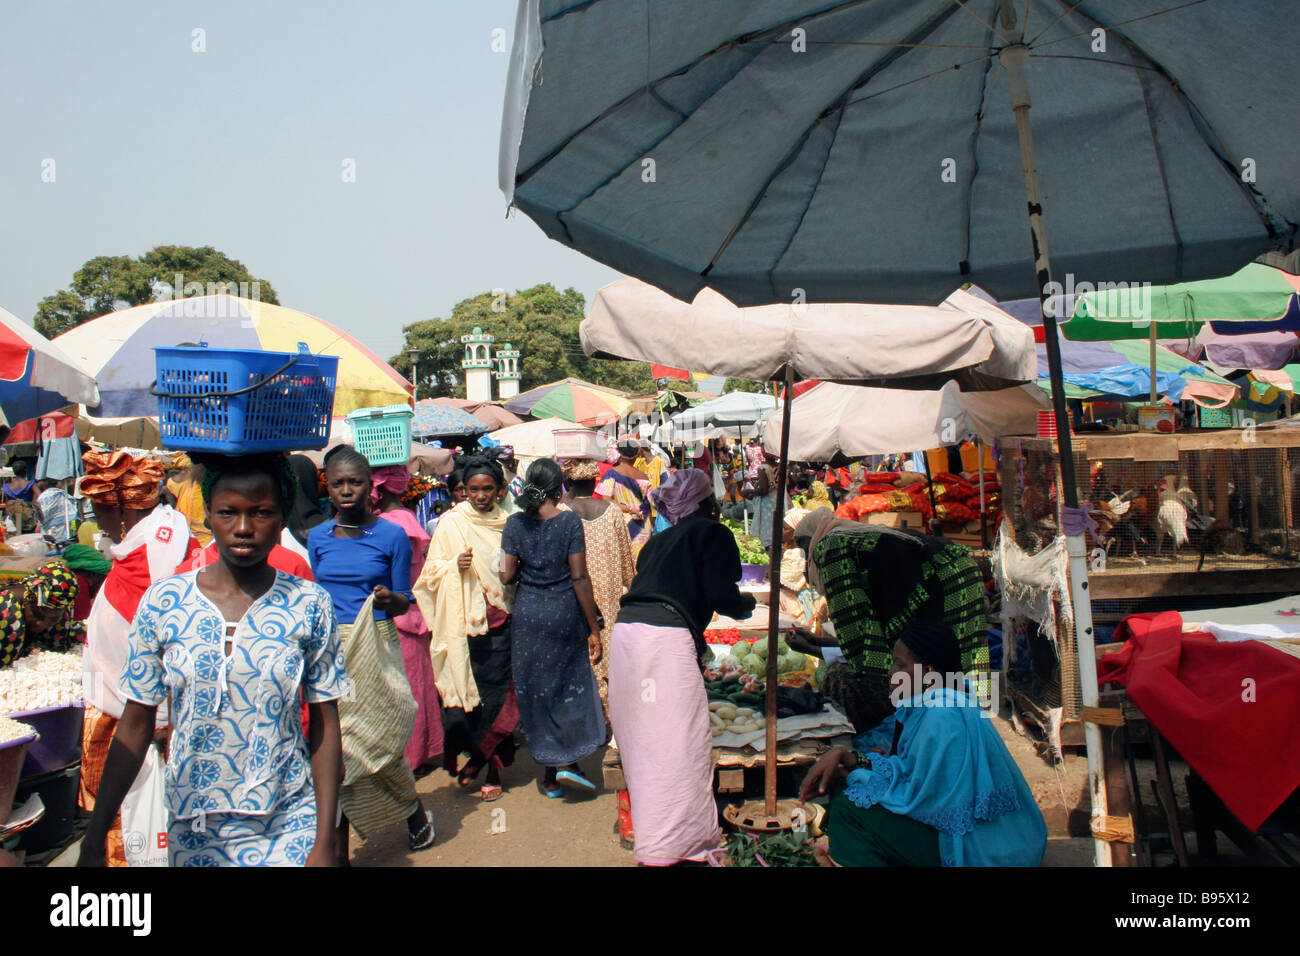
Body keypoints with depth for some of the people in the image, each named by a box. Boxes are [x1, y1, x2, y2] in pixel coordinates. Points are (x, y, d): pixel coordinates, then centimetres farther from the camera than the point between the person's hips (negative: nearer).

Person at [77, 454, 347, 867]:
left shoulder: (310, 606, -7)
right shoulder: (163, 601, -5)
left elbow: (325, 727, -4)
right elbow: (135, 726, 1)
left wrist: (324, 844, -6)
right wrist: (93, 842, 2)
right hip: (192, 828, 1)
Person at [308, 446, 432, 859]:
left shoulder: (392, 536, -2)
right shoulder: (318, 537, 7)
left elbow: (403, 602, 2)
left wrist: (388, 598, -19)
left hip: (376, 651, -3)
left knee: (378, 740, 1)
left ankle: (416, 811, 30)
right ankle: (338, 850, 14)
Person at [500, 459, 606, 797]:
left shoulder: (514, 523, -2)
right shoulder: (569, 521, -8)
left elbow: (506, 576, -3)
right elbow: (579, 577, -10)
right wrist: (594, 629, -6)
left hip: (527, 614, 2)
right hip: (564, 612, -2)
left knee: (535, 691, 11)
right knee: (571, 684, 16)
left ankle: (551, 776, 20)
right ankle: (568, 763, 11)